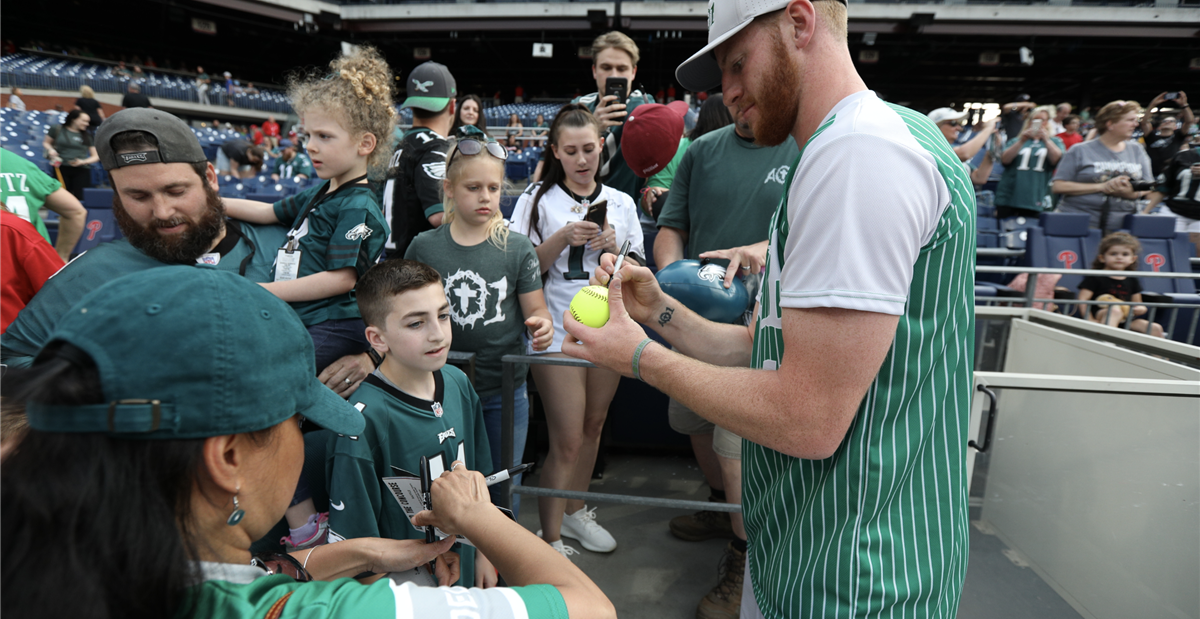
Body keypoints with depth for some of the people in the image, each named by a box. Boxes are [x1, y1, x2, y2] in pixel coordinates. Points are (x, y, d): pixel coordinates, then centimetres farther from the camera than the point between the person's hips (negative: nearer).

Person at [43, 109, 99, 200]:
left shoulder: (87, 136, 10)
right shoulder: (57, 129, 7)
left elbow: (95, 156, 10)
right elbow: (46, 143, 19)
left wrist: (83, 162, -8)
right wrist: (50, 150, -3)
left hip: (81, 171, 0)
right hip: (62, 169, 0)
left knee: (81, 198, -9)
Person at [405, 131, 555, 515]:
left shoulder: (517, 247, -3)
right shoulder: (424, 247, -1)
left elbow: (536, 313, -2)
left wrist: (542, 327, -23)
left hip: (505, 391, 0)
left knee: (502, 490, 14)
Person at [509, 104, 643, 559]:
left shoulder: (621, 203, 11)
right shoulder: (537, 200, 1)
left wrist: (613, 247, -8)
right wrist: (564, 237, -17)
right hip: (558, 330, -4)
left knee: (593, 425, 14)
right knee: (567, 440, -5)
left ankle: (575, 512, 34)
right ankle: (549, 540, 9)